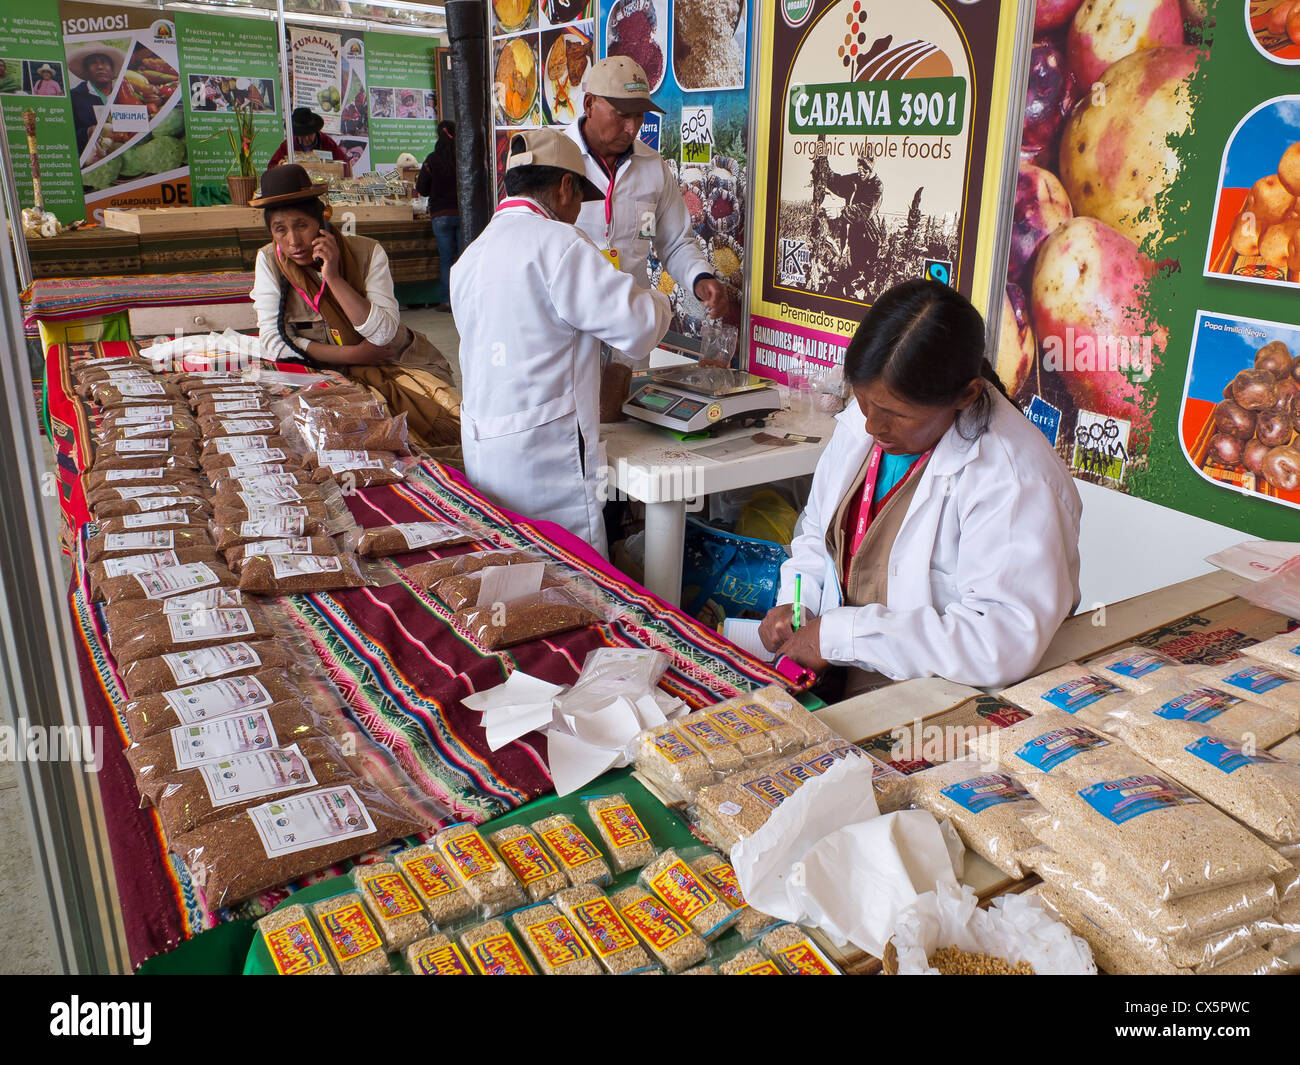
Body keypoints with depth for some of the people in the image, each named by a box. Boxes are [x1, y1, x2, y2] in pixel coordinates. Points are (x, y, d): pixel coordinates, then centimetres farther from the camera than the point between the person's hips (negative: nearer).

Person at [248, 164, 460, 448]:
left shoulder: (367, 252, -9)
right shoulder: (270, 261, -6)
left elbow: (384, 333, -17)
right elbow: (274, 342, -10)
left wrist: (334, 278, -26)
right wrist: (355, 354, -16)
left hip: (398, 365, 0)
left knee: (449, 419, -21)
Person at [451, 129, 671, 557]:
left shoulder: (470, 256, 15)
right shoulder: (555, 241, -12)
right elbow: (639, 322, -13)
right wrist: (657, 301, 9)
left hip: (480, 447, 9)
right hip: (542, 454, -9)